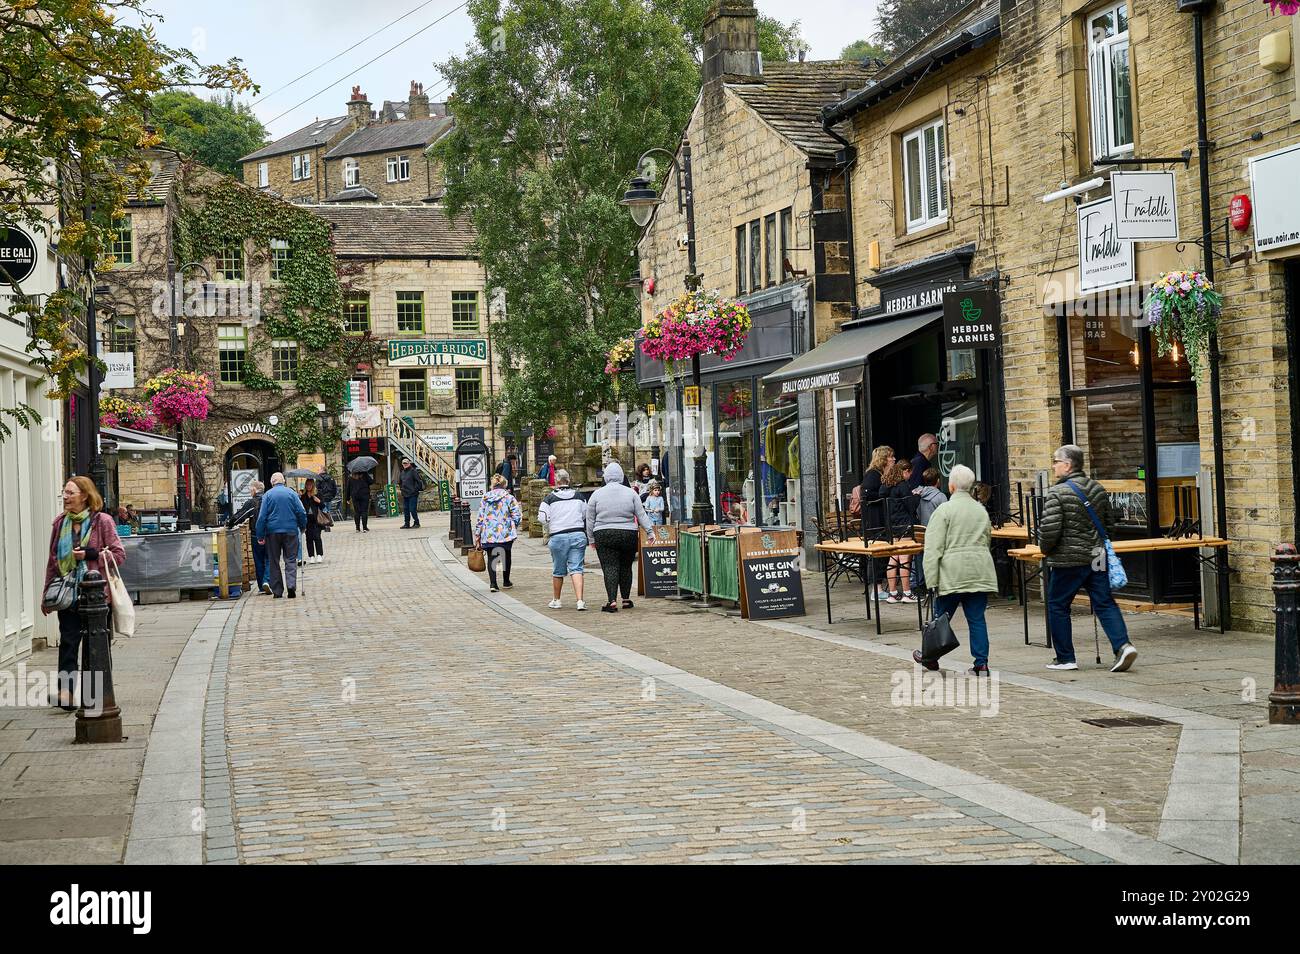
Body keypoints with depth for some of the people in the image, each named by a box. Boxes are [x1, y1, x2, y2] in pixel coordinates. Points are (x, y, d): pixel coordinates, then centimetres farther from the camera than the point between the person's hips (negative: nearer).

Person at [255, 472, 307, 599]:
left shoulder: (268, 495, 0)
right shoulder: (291, 493, 1)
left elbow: (262, 516, -3)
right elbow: (301, 512, -2)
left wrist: (260, 536, -1)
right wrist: (303, 527, 14)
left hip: (272, 532, 0)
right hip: (290, 531, 0)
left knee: (274, 561, 8)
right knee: (290, 560, 4)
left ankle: (277, 591, 8)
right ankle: (291, 585, -16)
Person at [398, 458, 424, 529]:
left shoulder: (413, 471, -8)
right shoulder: (403, 472, 14)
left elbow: (419, 480, -12)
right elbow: (399, 482, 28)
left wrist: (416, 489, -12)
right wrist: (402, 488, 16)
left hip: (412, 494, -7)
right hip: (405, 494, 7)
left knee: (412, 509, -8)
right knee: (405, 509, 7)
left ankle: (416, 523, 2)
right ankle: (407, 524, 13)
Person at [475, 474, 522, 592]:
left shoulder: (485, 498, 5)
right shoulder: (509, 498, -3)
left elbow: (479, 519, 5)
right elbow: (517, 517, -7)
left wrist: (477, 537, 11)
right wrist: (513, 526, 14)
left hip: (488, 535, 1)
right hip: (506, 533, -1)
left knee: (491, 557, 5)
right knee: (506, 556, 18)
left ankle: (493, 583, -11)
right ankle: (506, 582, 29)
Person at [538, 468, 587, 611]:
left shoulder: (550, 498, -3)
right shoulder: (578, 496, 8)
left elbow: (542, 518, -7)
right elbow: (586, 515, 15)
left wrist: (549, 530, 11)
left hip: (558, 537, -2)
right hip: (578, 535, 2)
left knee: (558, 571, 12)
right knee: (576, 569, -2)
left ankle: (556, 600, 27)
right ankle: (580, 601, -17)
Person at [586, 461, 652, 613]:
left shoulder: (597, 494, 1)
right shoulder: (630, 493, 2)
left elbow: (590, 520, 5)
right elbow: (641, 515, 1)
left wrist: (591, 539, 14)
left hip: (604, 537, -1)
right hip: (628, 536, 1)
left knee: (610, 568, -4)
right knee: (626, 567, 13)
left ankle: (612, 601, -16)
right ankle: (626, 599, 20)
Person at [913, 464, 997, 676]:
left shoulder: (944, 510, -6)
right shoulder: (982, 511, 13)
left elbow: (934, 548, -10)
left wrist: (932, 580, -9)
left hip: (953, 573, -5)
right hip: (980, 572, 5)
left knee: (941, 617, 11)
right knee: (977, 618, 6)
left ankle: (930, 656, 26)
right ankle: (981, 663, 2)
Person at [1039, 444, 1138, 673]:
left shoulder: (1056, 493, -14)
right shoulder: (1097, 489, 9)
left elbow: (1049, 529, -20)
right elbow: (1110, 522, 17)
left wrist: (1044, 549, -1)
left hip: (1067, 560, -6)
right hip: (1096, 558, 6)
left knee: (1057, 606, 8)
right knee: (1104, 603, 7)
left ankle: (1065, 658, 12)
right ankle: (1123, 645, -11)